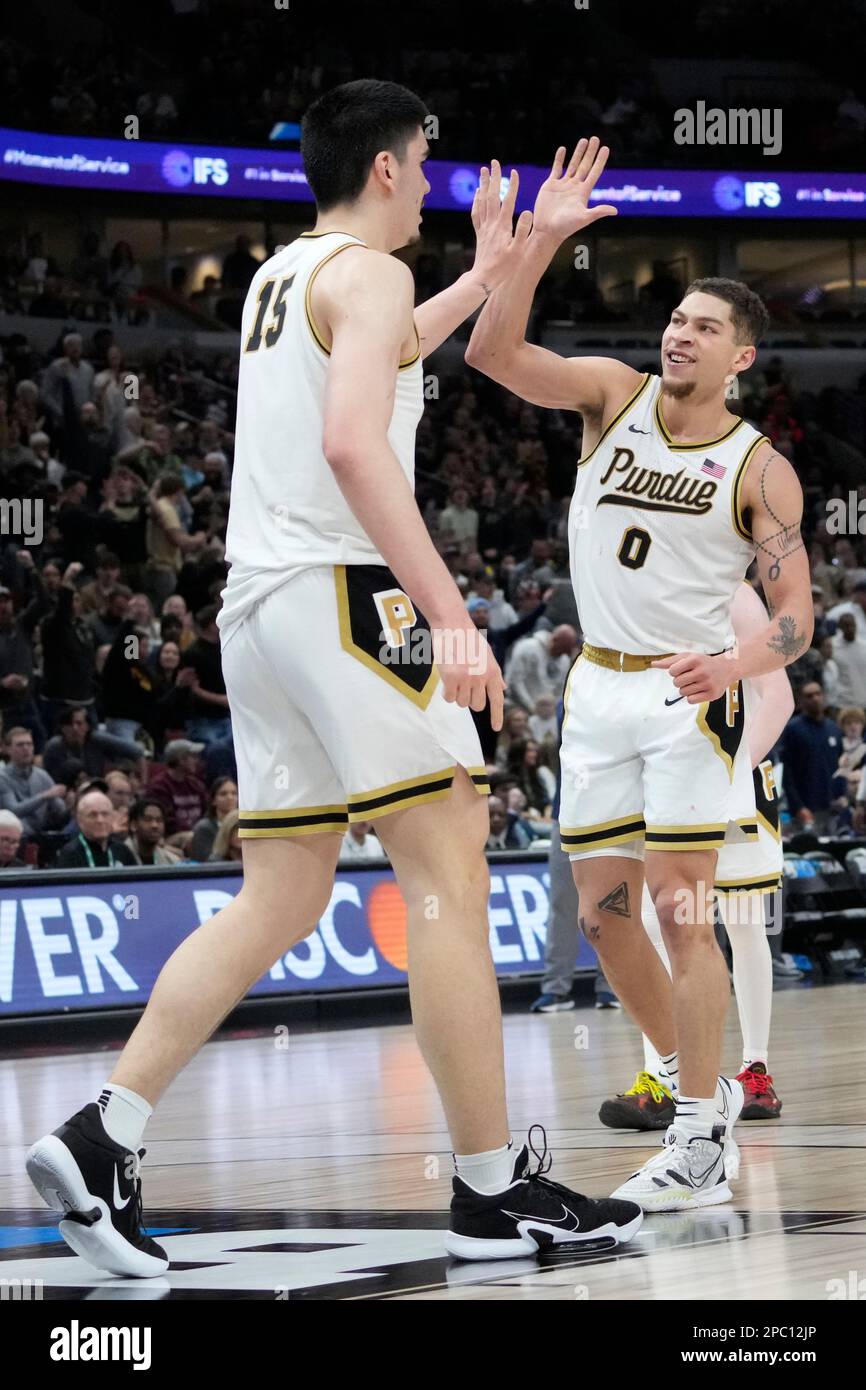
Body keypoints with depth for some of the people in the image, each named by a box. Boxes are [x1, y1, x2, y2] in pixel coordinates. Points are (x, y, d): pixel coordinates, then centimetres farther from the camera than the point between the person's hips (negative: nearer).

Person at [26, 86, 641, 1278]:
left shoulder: (277, 279, 22)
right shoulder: (366, 273, -6)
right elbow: (352, 444, -21)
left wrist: (484, 275, 50)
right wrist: (450, 613, -25)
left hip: (259, 604, 9)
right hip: (345, 594, -9)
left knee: (280, 908, 9)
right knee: (450, 876, -7)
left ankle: (98, 1142, 1)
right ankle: (494, 1193, -7)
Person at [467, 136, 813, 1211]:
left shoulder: (759, 468, -5)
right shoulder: (615, 395, 2)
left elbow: (795, 612, -7)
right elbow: (492, 352, -11)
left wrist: (737, 662, -28)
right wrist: (541, 239, -22)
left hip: (690, 694, -5)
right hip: (598, 689, 5)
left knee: (680, 916, -11)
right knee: (604, 918, 7)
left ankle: (702, 1145, -8)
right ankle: (703, 1088, 24)